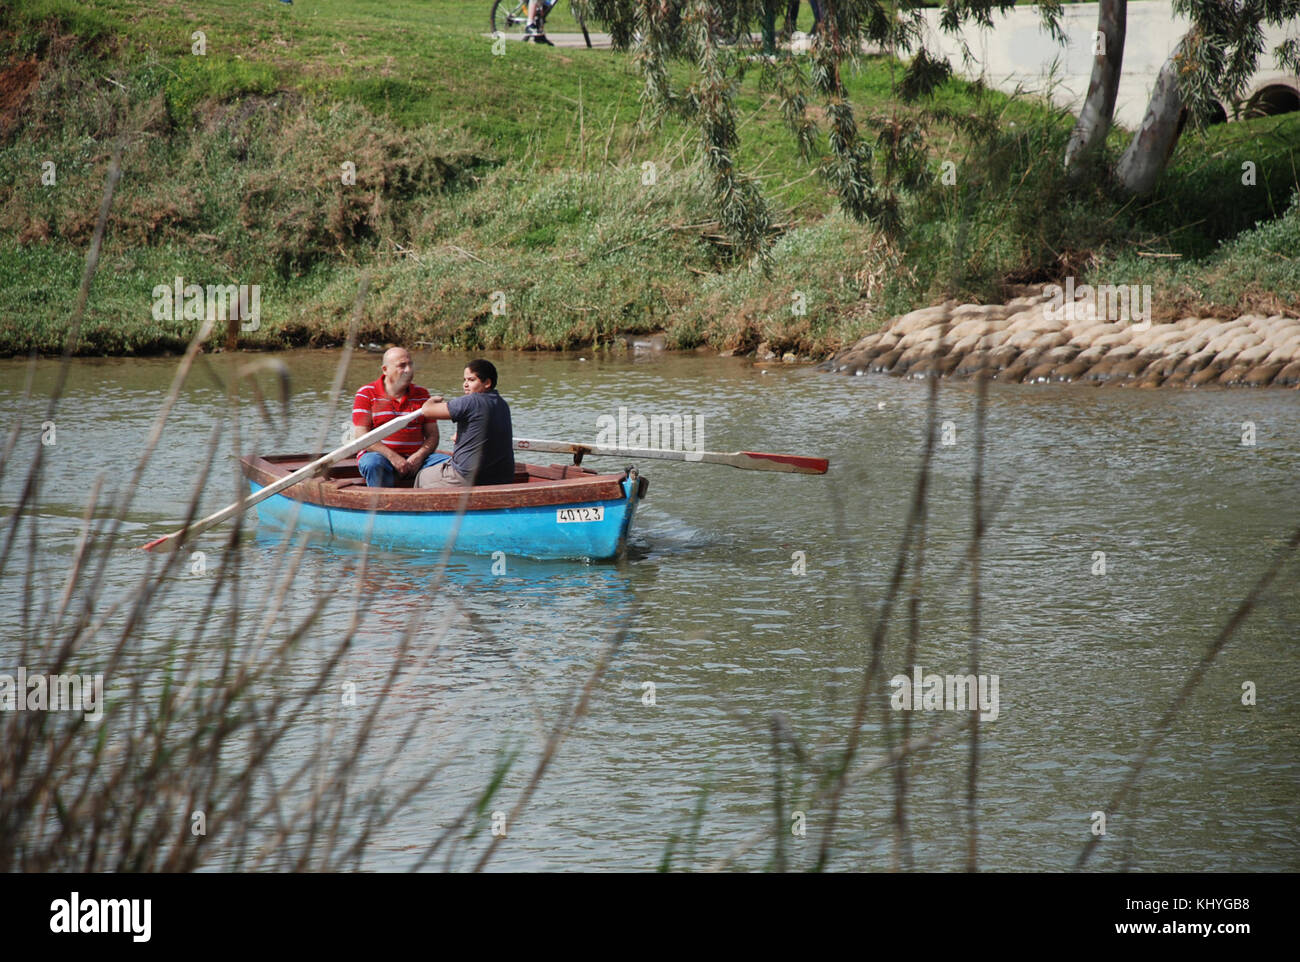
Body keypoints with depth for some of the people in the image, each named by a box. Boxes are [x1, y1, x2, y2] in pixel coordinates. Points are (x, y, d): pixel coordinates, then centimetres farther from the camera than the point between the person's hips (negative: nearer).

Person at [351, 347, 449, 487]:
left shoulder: (421, 394, 12)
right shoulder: (366, 394, 1)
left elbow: (432, 436, 10)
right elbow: (361, 436, -8)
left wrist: (419, 456, -13)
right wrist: (392, 456, -20)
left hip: (415, 458, 3)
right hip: (380, 455, -3)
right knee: (373, 464, -37)